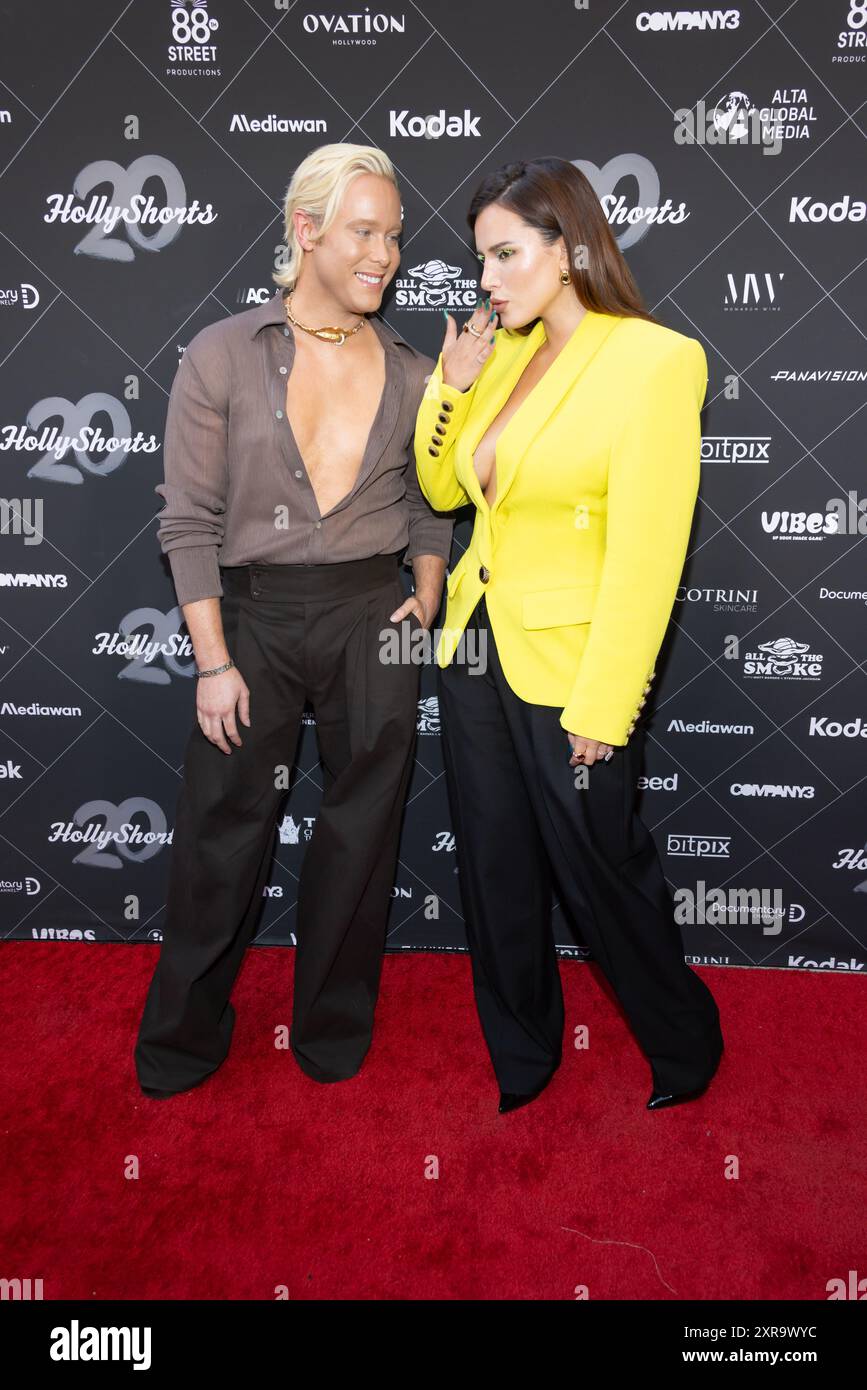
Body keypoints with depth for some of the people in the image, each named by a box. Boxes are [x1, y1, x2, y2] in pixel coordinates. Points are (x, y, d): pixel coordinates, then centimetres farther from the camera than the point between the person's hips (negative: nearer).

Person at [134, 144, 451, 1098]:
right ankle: (183, 1036, 28)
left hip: (371, 620, 3)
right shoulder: (222, 356, -2)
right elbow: (189, 522, -4)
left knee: (360, 831, 9)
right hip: (254, 615, -2)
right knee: (224, 834, 4)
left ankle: (333, 1028, 31)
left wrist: (426, 591, -2)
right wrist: (213, 660, -8)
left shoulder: (411, 374, 8)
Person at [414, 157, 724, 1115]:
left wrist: (602, 708, -19)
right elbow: (441, 489, 14)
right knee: (494, 871, 16)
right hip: (475, 649, 7)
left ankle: (685, 1045, 36)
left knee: (600, 871, 7)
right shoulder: (504, 353, 7)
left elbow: (645, 556, -18)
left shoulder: (654, 361, -14)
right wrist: (450, 385, -1)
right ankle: (519, 1060, 39)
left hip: (568, 668, -7)